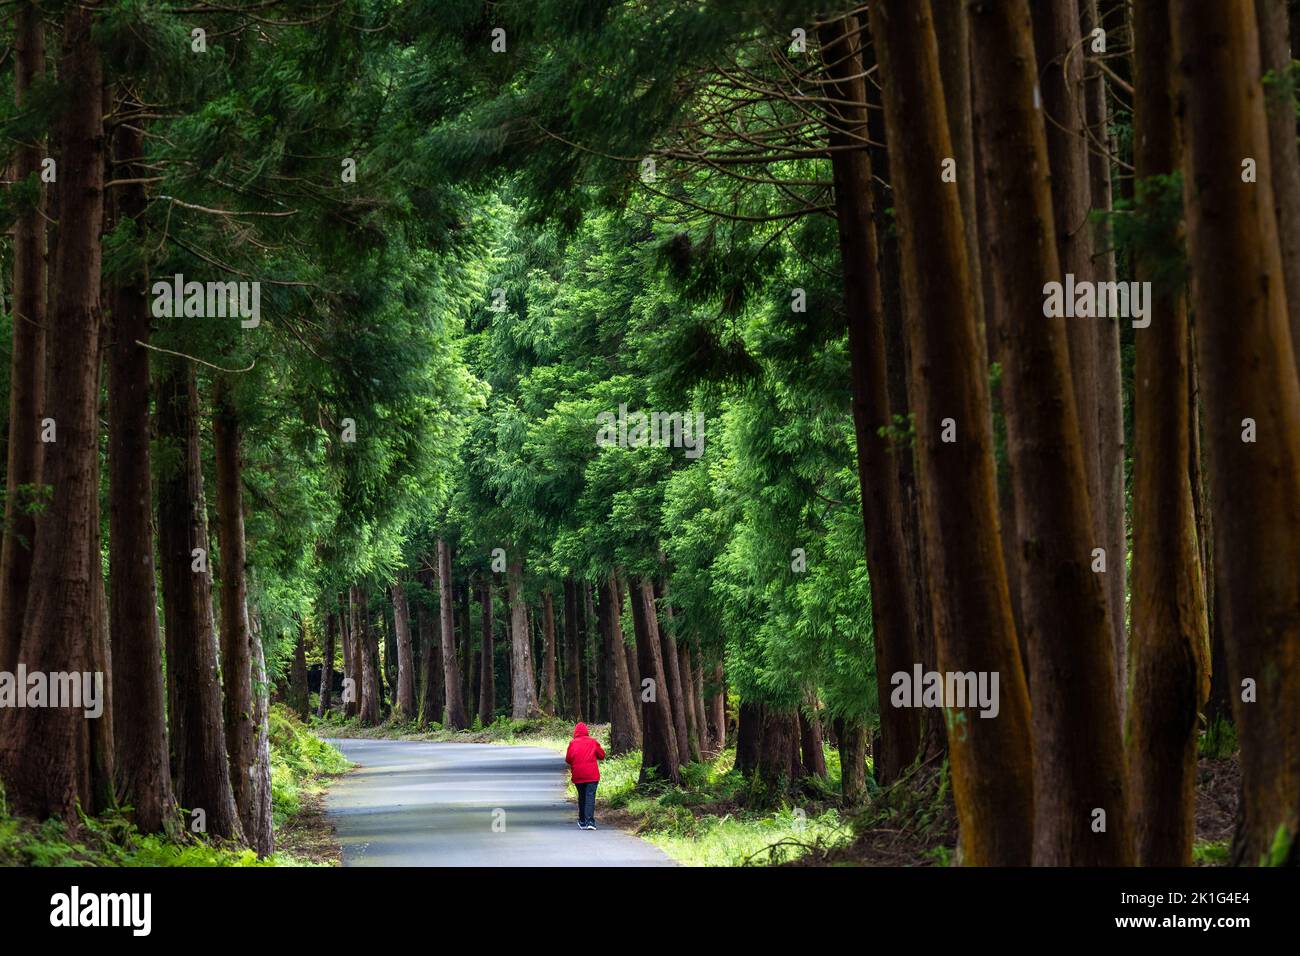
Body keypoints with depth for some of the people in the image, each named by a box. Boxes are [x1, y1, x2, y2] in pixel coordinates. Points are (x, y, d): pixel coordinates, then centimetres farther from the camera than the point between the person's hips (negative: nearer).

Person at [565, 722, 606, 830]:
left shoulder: (572, 743, 2)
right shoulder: (593, 742, 3)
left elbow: (568, 759, 0)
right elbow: (601, 755, 8)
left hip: (578, 775, 2)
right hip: (592, 775, -2)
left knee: (581, 797, 16)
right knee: (590, 796, -7)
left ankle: (582, 822, 21)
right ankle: (589, 821, -20)